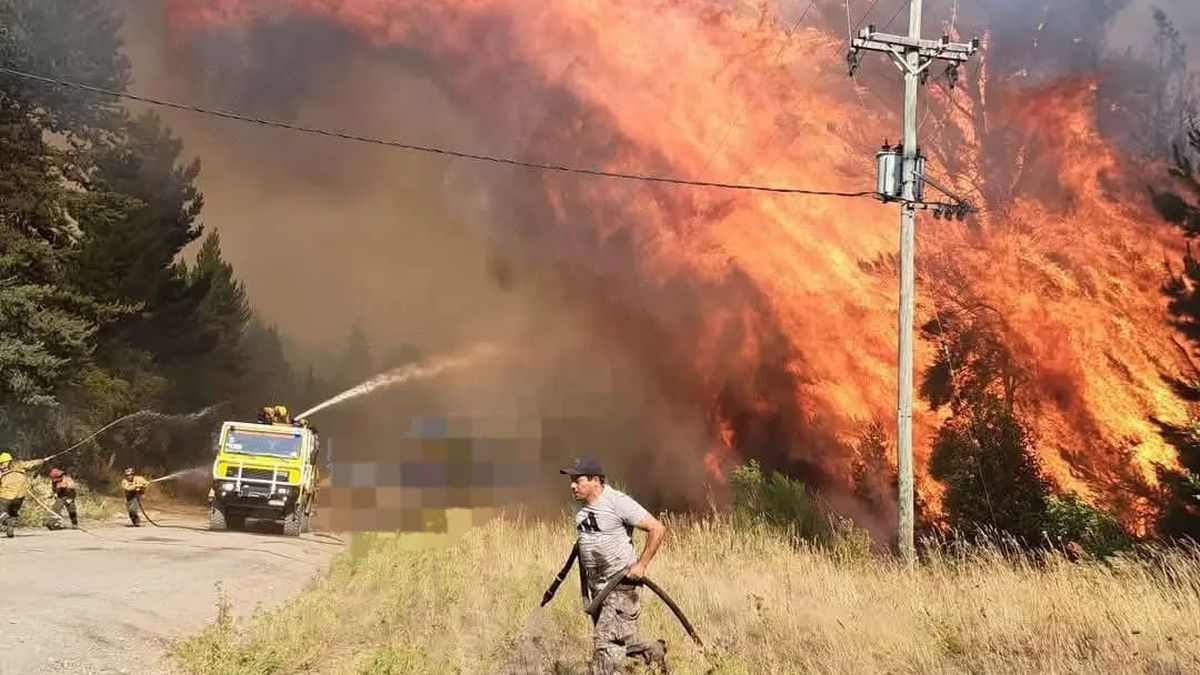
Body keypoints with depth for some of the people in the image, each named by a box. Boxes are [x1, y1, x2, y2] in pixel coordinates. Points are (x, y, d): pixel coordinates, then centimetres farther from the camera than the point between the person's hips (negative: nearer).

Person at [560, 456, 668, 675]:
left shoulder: (618, 502, -18)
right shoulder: (580, 506, 5)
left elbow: (657, 529, -17)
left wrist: (641, 565, -16)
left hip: (621, 584, -8)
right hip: (597, 586, 8)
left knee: (607, 640, -13)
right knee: (618, 639, 17)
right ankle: (655, 652, 40)